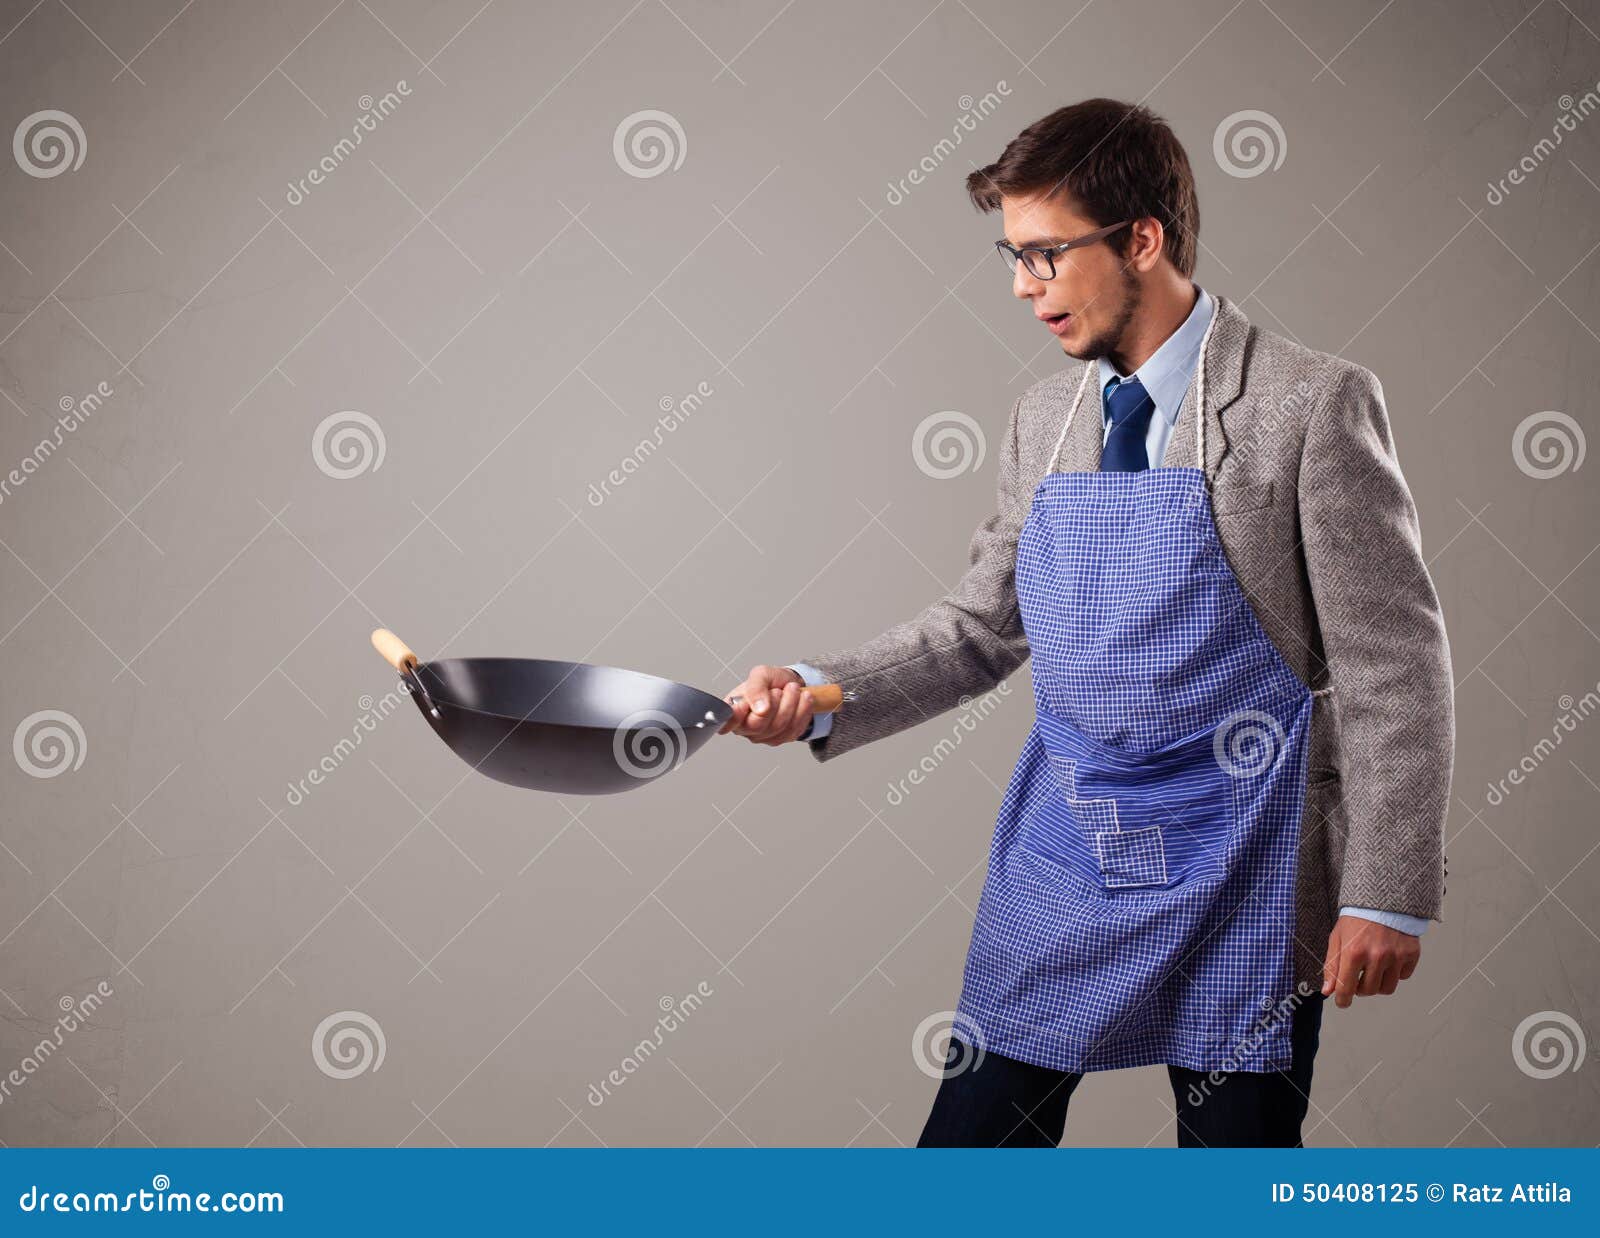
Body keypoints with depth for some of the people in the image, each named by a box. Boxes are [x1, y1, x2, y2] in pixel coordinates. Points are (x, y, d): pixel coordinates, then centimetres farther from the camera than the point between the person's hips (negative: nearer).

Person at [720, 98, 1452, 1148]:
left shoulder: (1313, 405, -11)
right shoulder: (1045, 420, 8)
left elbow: (1395, 666, -10)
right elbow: (982, 627, 13)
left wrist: (1389, 895, -12)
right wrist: (822, 695, -2)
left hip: (1233, 875, -5)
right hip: (1059, 862, 5)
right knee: (971, 1145, 10)